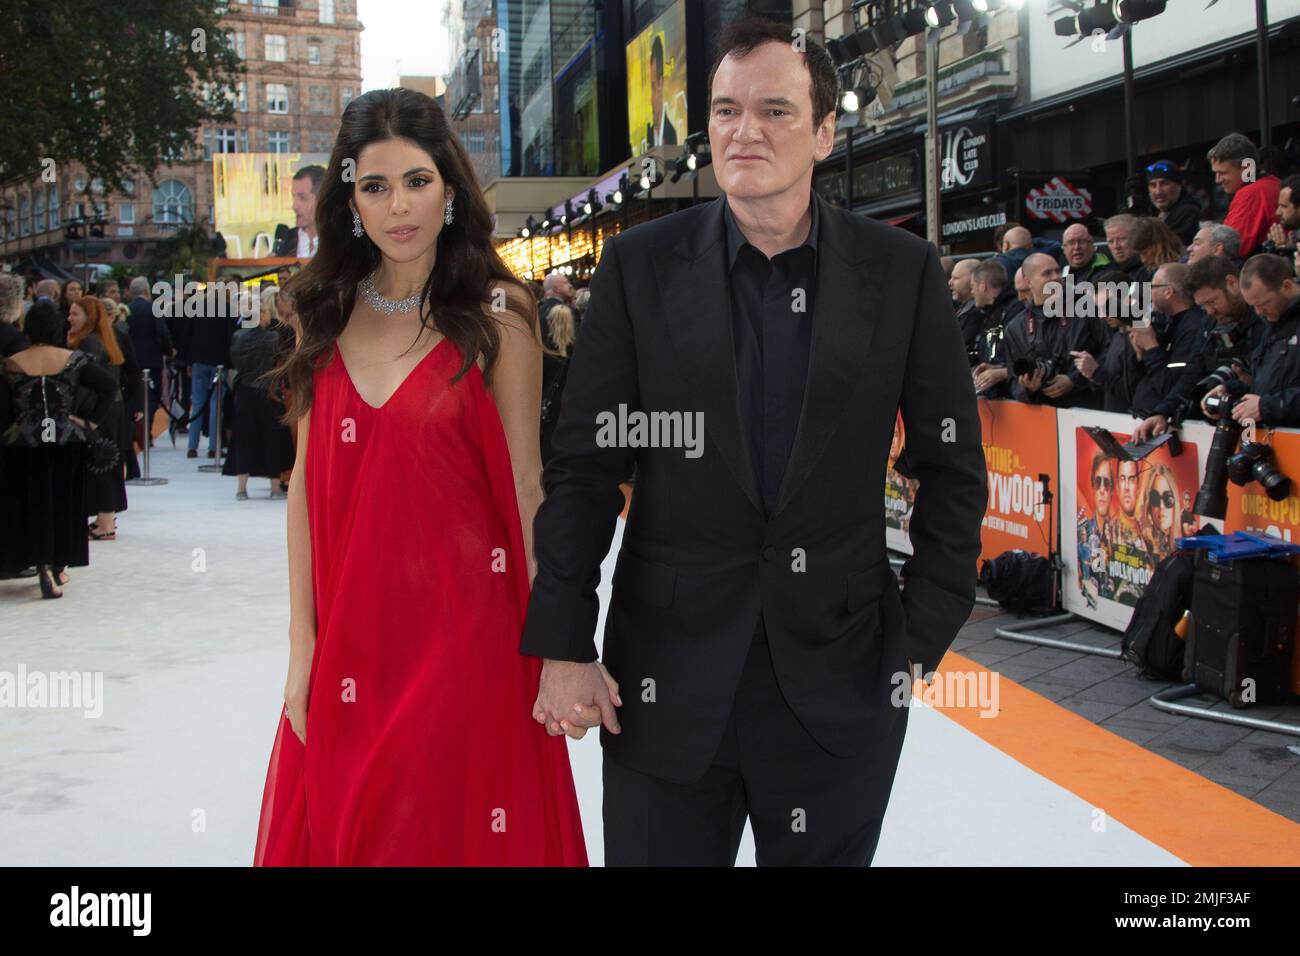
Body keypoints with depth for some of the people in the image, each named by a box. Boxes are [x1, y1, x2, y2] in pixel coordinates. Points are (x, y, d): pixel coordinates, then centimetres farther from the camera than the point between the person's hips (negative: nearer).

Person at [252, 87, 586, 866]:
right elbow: (307, 481, 5)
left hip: (465, 625, -3)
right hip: (350, 631, 4)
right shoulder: (330, 312, 6)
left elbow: (524, 483, -4)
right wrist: (303, 644, 1)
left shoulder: (496, 314, -3)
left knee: (452, 827, 6)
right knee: (340, 826, 13)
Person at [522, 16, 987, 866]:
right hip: (669, 681, 0)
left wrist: (926, 635, 0)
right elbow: (584, 466, 0)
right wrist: (564, 647, -4)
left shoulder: (903, 272, 0)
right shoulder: (640, 265, 0)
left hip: (840, 681, 0)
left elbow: (953, 466, 5)